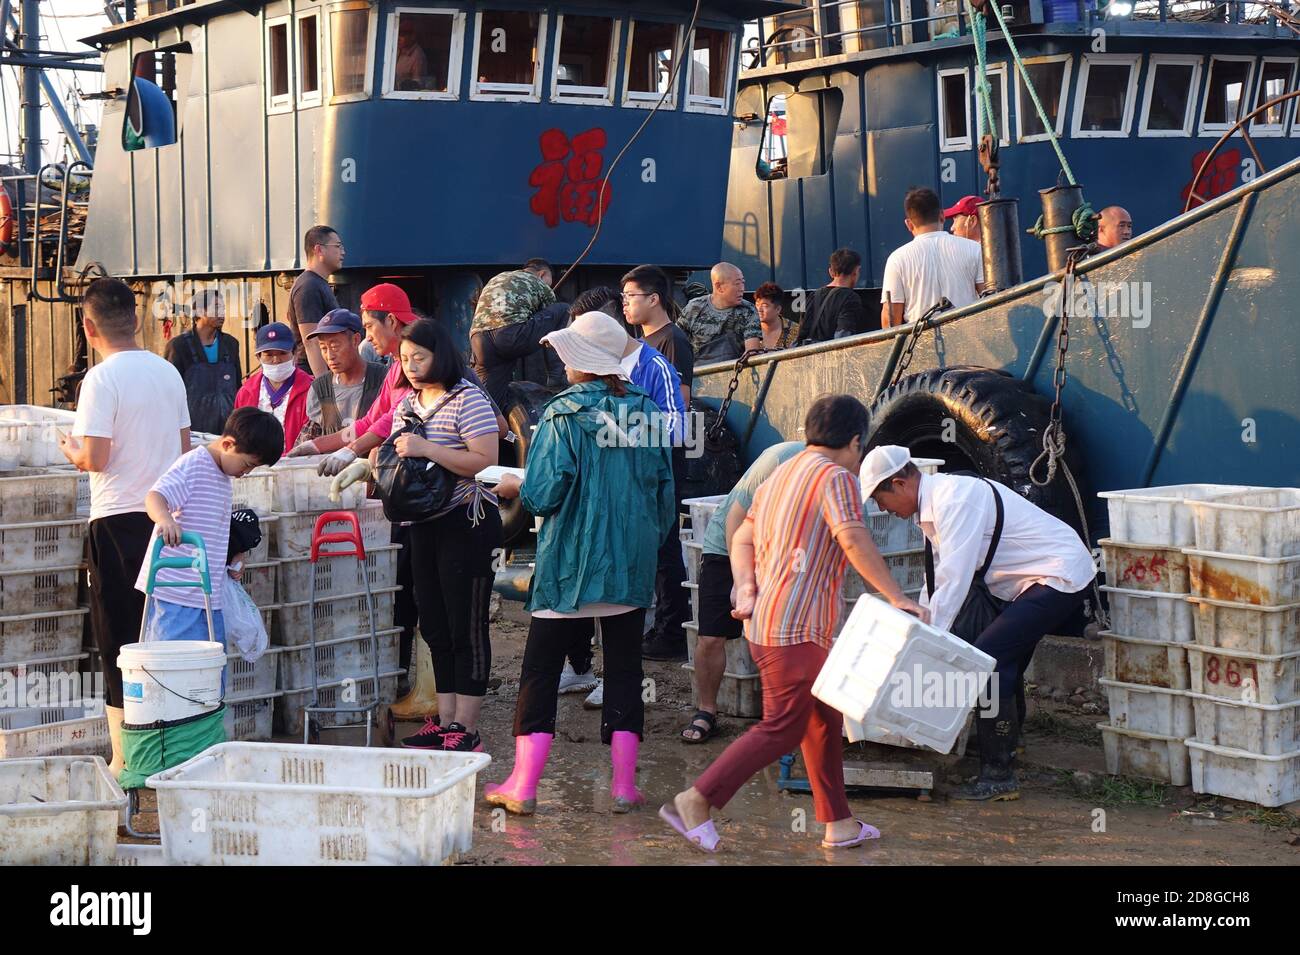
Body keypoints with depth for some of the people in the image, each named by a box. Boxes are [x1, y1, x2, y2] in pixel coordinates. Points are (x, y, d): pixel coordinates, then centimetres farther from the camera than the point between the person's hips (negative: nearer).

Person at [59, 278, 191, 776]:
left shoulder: (101, 378, -12)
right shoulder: (167, 371, 7)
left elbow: (94, 458, -17)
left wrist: (71, 449, 3)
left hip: (118, 521, -6)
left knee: (119, 641, 1)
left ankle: (126, 759, 3)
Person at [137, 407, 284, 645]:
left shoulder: (223, 476, 17)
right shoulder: (193, 465, -11)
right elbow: (155, 496, -25)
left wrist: (232, 559, 14)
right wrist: (165, 519, -47)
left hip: (208, 596, 9)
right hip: (175, 593, -9)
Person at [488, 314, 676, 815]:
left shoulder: (563, 415, -10)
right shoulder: (646, 412, 3)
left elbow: (543, 494, -14)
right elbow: (666, 490, 8)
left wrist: (514, 487, 7)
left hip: (570, 564, -4)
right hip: (632, 566, 4)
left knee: (539, 670, 4)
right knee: (624, 668, 9)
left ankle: (523, 784, 3)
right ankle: (623, 783, 8)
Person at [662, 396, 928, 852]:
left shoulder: (780, 476, 18)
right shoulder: (835, 477, -10)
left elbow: (742, 539, 15)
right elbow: (854, 541, -23)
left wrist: (746, 592, 2)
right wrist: (896, 598, -20)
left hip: (765, 621, 10)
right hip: (794, 629, -10)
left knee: (825, 719, 17)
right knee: (783, 728, -6)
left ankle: (838, 823, 21)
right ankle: (696, 801, -8)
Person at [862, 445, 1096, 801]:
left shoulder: (955, 498, -21)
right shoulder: (936, 500, 11)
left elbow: (954, 579, -26)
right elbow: (939, 578, 18)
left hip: (1061, 577, -11)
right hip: (1045, 577, 11)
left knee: (987, 657, -16)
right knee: (1003, 659, 16)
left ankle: (997, 775, -12)